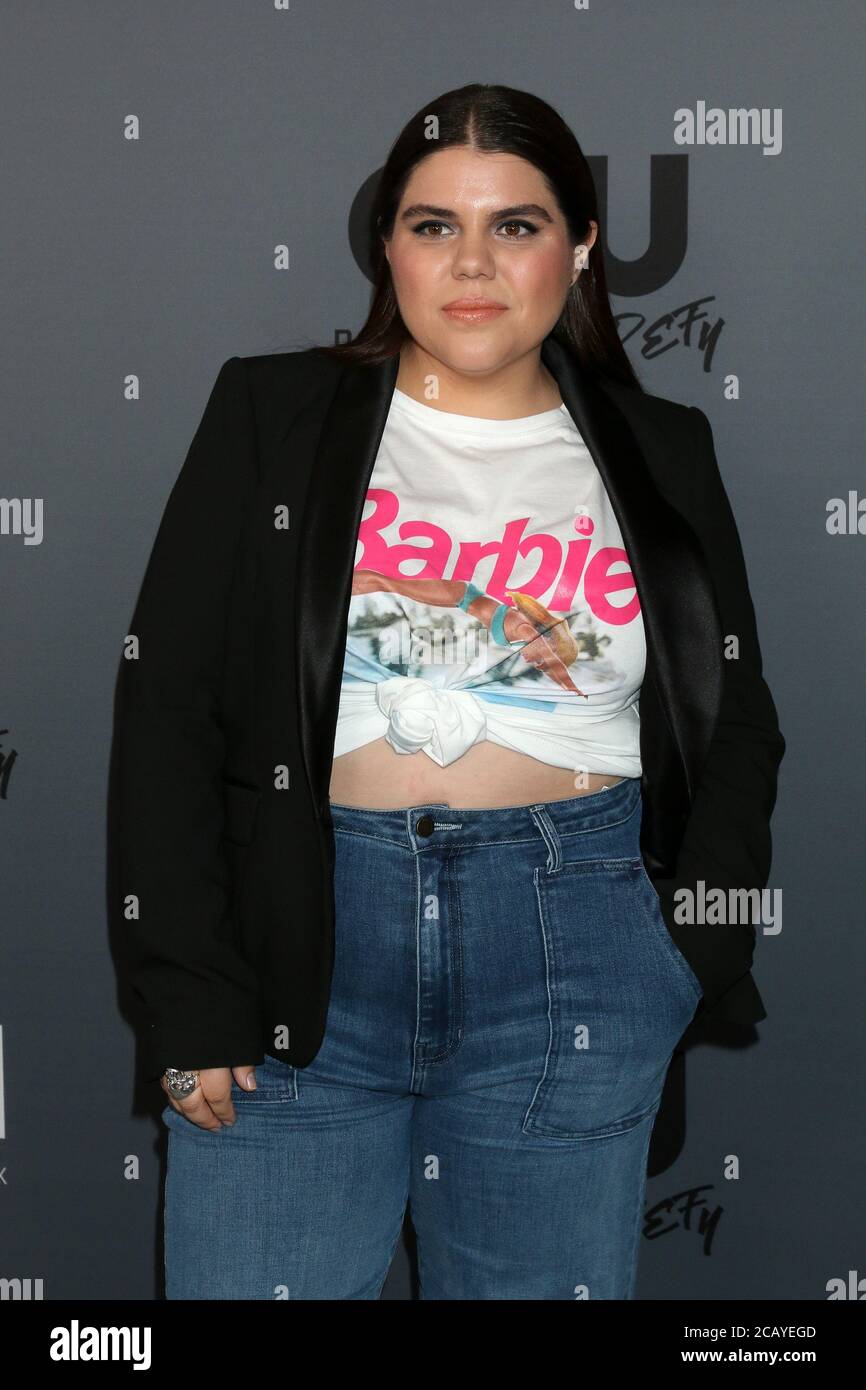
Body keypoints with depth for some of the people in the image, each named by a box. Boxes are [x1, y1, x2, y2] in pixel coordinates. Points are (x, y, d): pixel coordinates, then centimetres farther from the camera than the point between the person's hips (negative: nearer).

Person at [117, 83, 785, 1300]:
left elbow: (736, 721, 15)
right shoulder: (274, 418, 4)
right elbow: (168, 706, 0)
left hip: (576, 943, 1)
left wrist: (690, 949, 2)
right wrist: (190, 1000, -6)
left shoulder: (660, 456, 10)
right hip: (300, 936, -1)